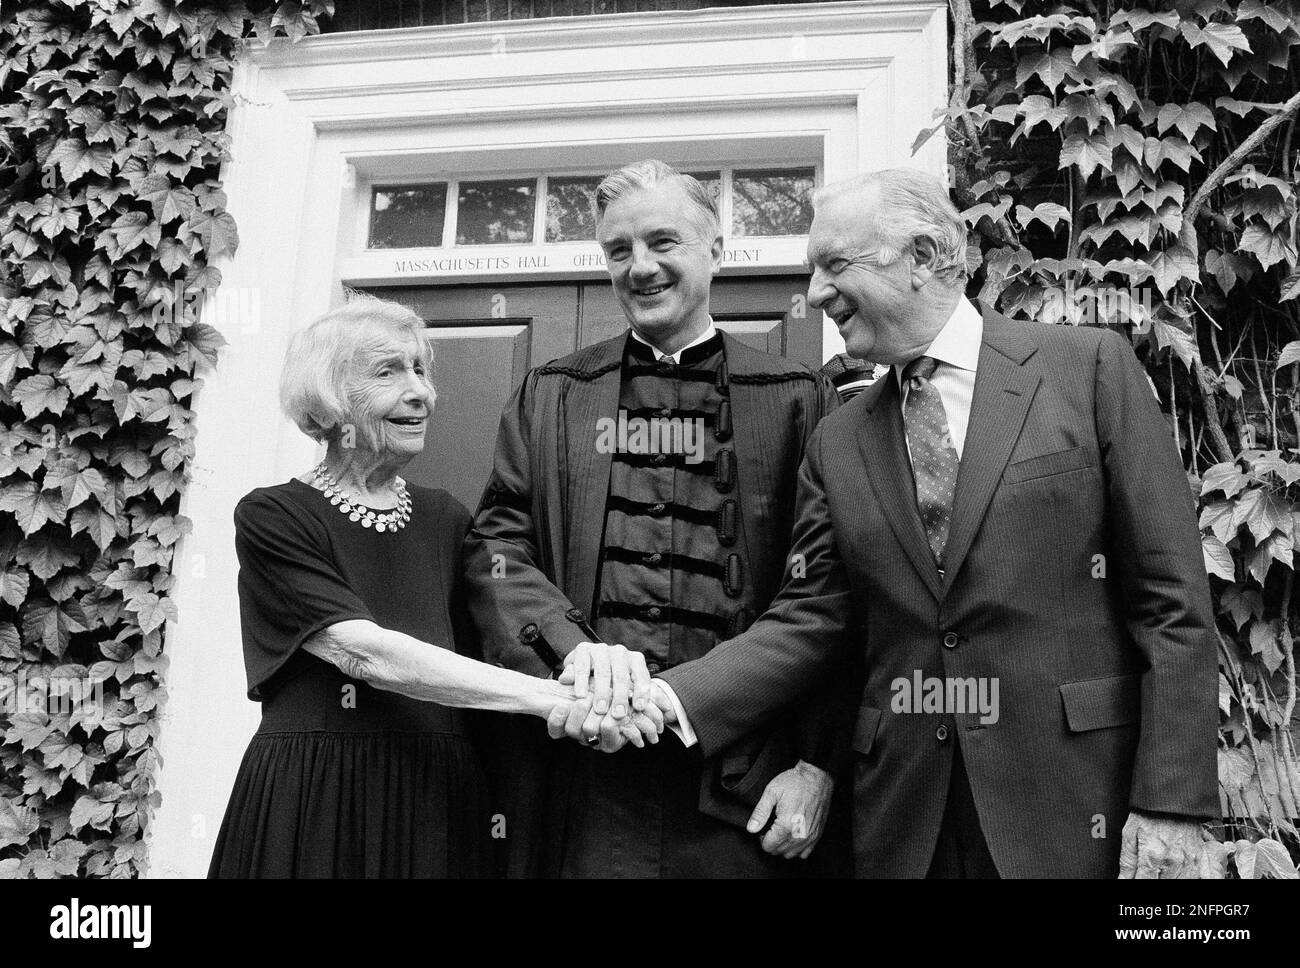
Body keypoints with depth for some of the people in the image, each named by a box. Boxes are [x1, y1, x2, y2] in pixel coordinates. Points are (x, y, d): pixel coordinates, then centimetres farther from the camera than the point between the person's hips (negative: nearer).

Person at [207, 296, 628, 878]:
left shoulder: (447, 519, 8)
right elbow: (366, 654, -19)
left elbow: (477, 657, 9)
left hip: (442, 806, 4)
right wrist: (552, 697, -25)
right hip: (315, 805, -4)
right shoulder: (271, 518, -7)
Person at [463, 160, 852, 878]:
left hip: (746, 782, -1)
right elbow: (494, 544, 3)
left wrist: (819, 763, -5)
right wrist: (573, 651, -15)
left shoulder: (798, 399, 4)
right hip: (583, 755, 1)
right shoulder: (549, 396, 10)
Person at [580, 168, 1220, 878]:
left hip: (1075, 805, -2)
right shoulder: (837, 441, 7)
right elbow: (805, 620, 2)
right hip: (900, 816, 3)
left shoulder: (1091, 367, -3)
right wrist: (671, 700, -13)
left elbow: (1171, 598, -5)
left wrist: (1171, 801, -10)